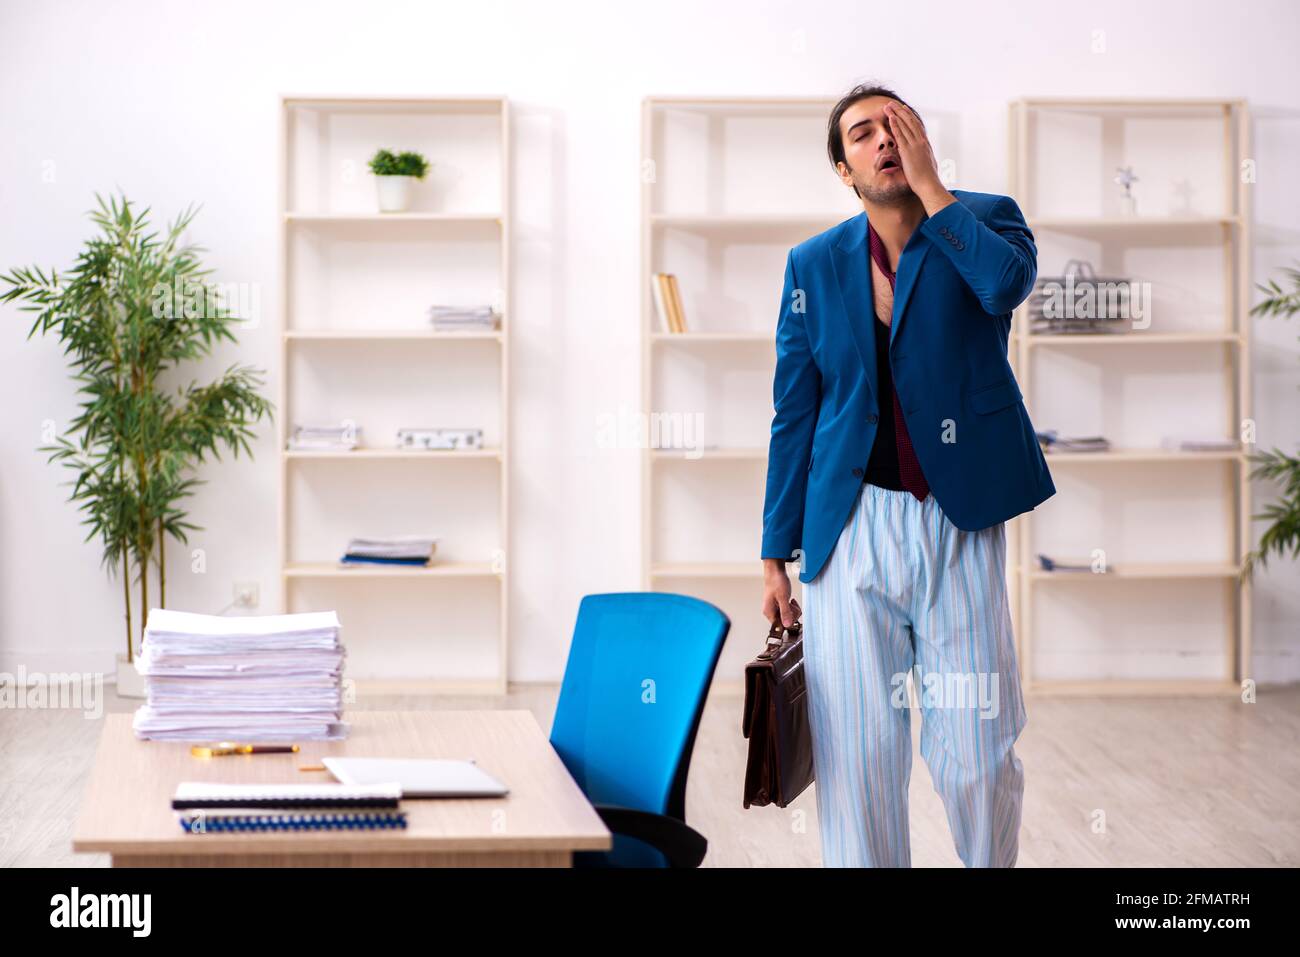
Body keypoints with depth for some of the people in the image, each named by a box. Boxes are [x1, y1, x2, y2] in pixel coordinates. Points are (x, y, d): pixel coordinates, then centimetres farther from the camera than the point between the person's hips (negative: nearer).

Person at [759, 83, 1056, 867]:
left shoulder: (984, 220, 4)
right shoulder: (814, 264, 8)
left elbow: (1008, 282, -21)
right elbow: (793, 413, 10)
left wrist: (929, 185, -13)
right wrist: (777, 553, 8)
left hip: (960, 521, -1)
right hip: (853, 526, 1)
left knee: (978, 752, -1)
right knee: (858, 751, 0)